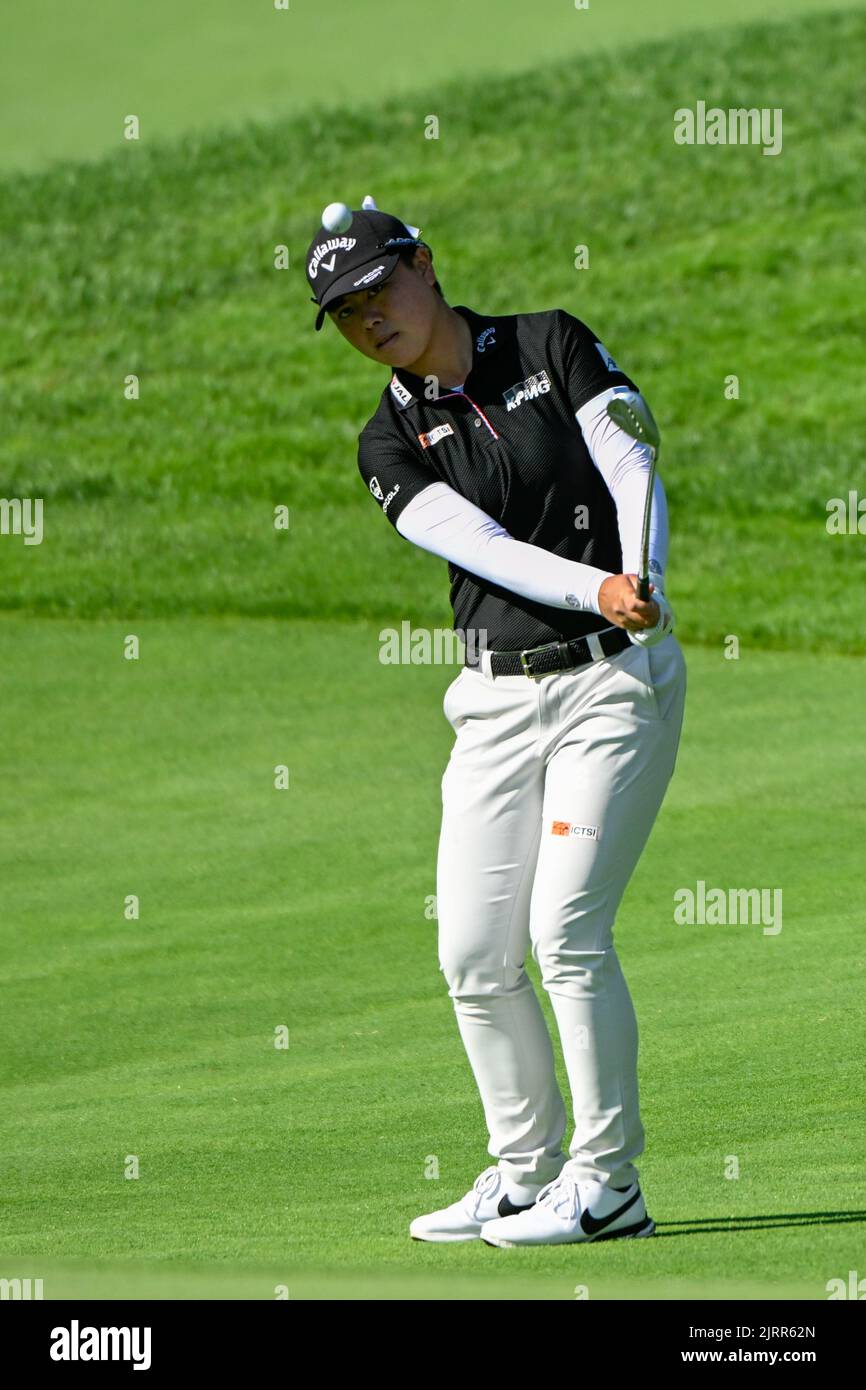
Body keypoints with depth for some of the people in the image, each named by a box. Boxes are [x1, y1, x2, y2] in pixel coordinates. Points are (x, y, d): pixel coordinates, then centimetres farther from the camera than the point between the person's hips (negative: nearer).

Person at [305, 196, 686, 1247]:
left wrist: (643, 587, -27)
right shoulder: (391, 440, 5)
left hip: (616, 680, -4)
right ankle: (525, 1176, 17)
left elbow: (634, 470, -8)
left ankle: (606, 1184, -6)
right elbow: (478, 544, -11)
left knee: (567, 925, -15)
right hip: (498, 697, 4)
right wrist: (596, 592, -28)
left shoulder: (551, 345, 1)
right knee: (474, 953, 0)